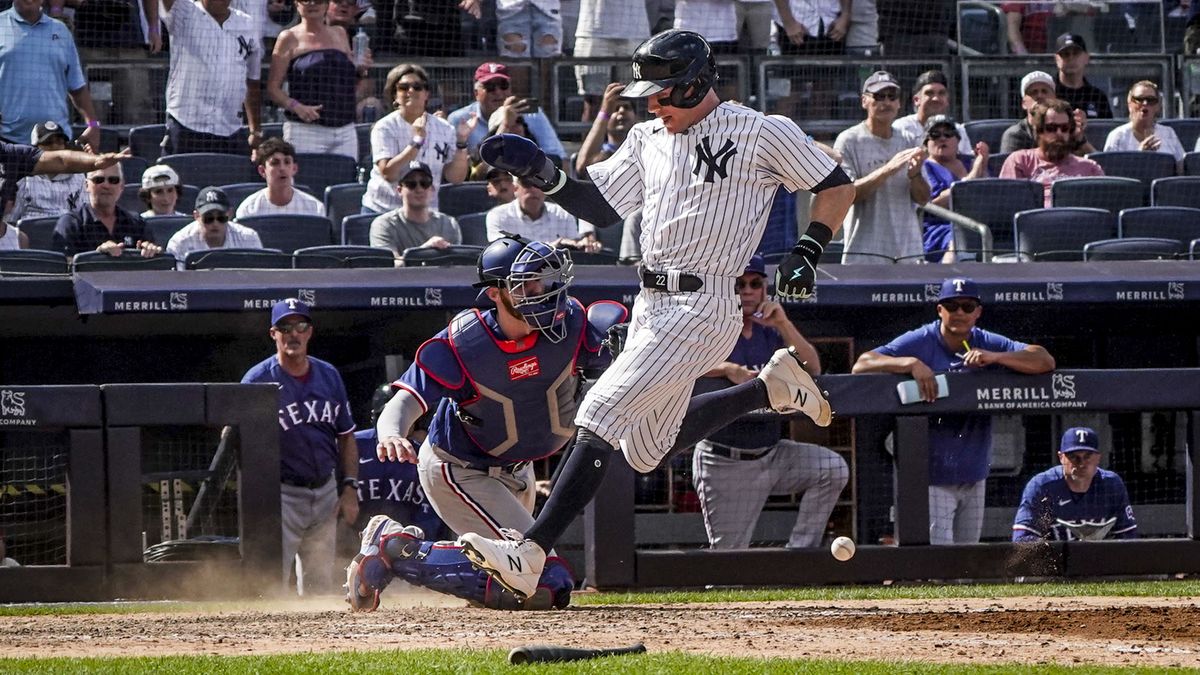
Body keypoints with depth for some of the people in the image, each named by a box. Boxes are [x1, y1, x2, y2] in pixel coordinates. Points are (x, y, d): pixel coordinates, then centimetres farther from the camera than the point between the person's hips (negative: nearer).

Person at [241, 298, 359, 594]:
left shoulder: (329, 376, 7)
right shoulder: (258, 380, -9)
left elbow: (346, 436, 15)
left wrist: (350, 488, 5)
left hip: (326, 492, 5)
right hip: (280, 495, -5)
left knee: (320, 587, 10)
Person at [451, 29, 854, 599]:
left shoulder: (762, 134, -6)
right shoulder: (649, 139, 13)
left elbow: (838, 187, 1)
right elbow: (601, 209, 10)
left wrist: (808, 251, -12)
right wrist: (546, 176, -6)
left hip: (703, 309, -9)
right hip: (650, 305, 9)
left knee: (602, 415, -18)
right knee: (647, 450, 17)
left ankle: (529, 553, -22)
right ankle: (771, 387, 33)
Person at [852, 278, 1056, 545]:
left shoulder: (989, 344, 3)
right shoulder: (920, 343, -8)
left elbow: (1045, 361, -8)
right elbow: (861, 365, -17)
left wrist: (994, 357, -24)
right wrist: (912, 363, -31)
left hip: (974, 477, 5)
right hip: (932, 479, -5)